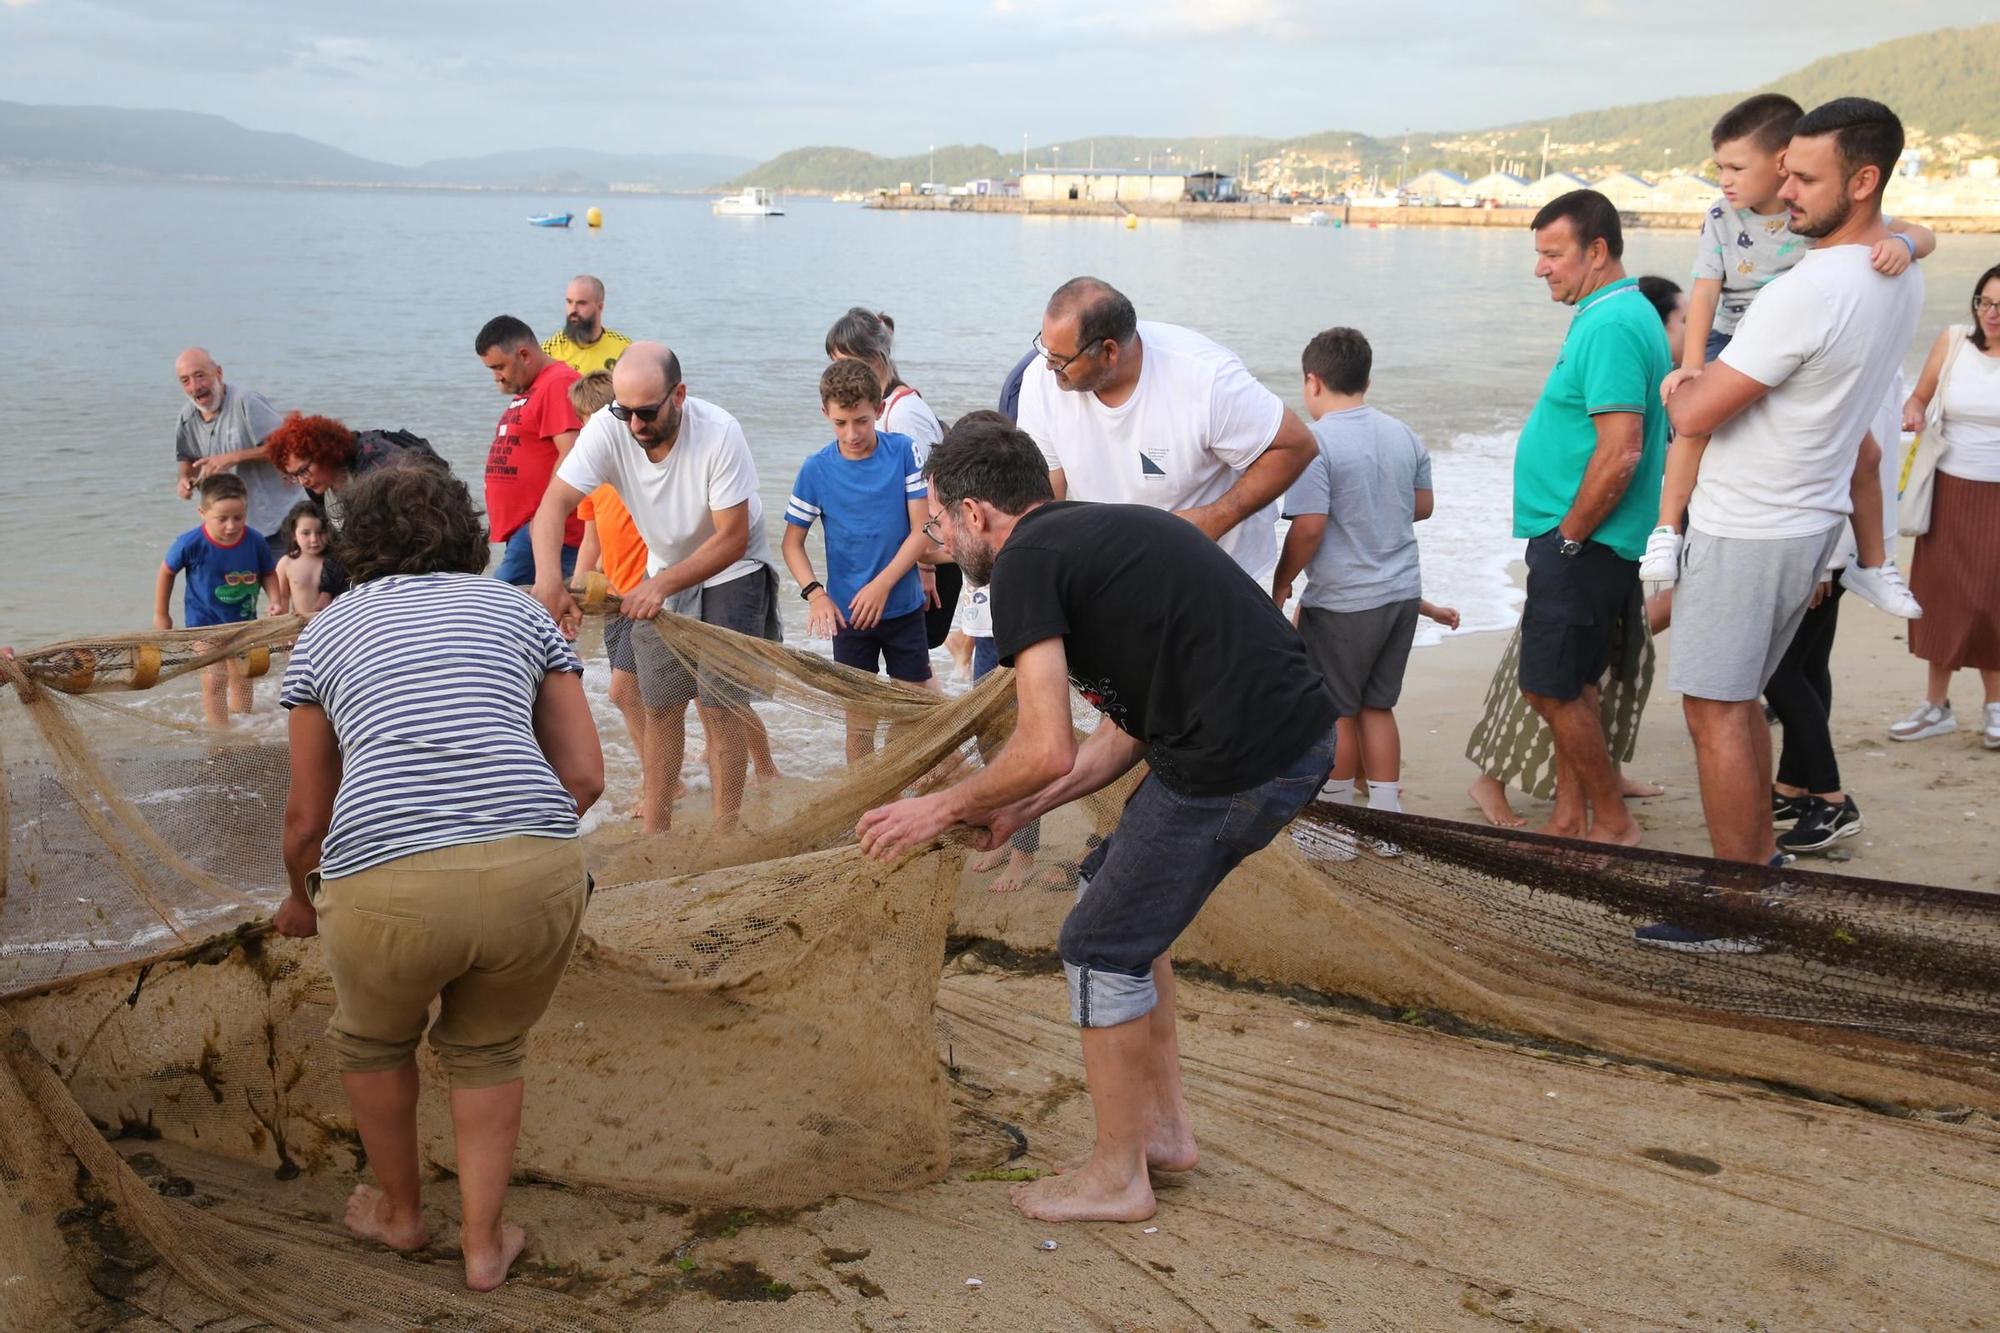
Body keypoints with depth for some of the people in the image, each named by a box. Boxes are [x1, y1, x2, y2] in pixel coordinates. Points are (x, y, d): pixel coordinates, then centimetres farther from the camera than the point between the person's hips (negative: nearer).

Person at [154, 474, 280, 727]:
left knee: (242, 679, 16)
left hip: (243, 620, 4)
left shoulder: (255, 541, -17)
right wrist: (161, 614, 1)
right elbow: (167, 572, -6)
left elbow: (268, 573, 1)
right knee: (214, 680, -12)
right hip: (204, 621, -3)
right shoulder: (191, 544, -23)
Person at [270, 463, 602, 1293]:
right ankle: (484, 1245, 36)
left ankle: (399, 1213, 51)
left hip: (388, 883, -1)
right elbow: (584, 776, 16)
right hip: (537, 873, 1)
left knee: (372, 1040, 32)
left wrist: (302, 899, 43)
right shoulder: (519, 610, 22)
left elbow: (307, 814, 23)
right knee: (487, 1050, 31)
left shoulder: (325, 632, 21)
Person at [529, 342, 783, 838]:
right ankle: (655, 829, 21)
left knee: (718, 703, -10)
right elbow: (554, 504, -29)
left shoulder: (719, 433, -31)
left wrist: (662, 585, -38)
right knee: (659, 704, 9)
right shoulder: (607, 429, -22)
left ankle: (725, 835, 0)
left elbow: (732, 539, -28)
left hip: (730, 572, -4)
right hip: (662, 572, 4)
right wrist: (549, 582, -46)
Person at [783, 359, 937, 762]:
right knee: (859, 721, 7)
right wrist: (815, 594, -16)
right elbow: (792, 542, 0)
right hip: (848, 613, 0)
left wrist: (881, 585, -16)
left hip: (903, 606, 0)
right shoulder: (816, 469, -6)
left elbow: (922, 529, -8)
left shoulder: (903, 452, -7)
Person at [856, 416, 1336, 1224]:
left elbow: (1048, 750, -14)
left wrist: (947, 808, 2)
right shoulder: (1097, 532, 21)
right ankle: (1164, 1128, 33)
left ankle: (1116, 1177, 21)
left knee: (1102, 946, 6)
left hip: (1242, 758, -9)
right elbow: (1127, 737, 23)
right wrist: (1013, 813, 25)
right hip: (1302, 731, 9)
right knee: (1119, 892, 24)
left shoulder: (1027, 561, -7)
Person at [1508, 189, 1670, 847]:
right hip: (1580, 540, 10)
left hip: (1583, 545, -10)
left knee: (1553, 688, -3)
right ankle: (1570, 821, 24)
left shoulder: (1612, 326, -19)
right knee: (1568, 686, 15)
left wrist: (1567, 537, -17)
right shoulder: (1614, 315, 15)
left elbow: (1620, 452, -26)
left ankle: (1613, 823, 9)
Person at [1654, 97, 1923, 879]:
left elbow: (1695, 417, -20)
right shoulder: (1899, 277, 5)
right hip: (1814, 517, 9)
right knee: (1739, 700, 20)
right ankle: (1759, 854, 29)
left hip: (1747, 533, -9)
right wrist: (1707, 380, 13)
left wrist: (1677, 388, 3)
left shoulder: (1807, 292, -25)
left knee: (1716, 712, -2)